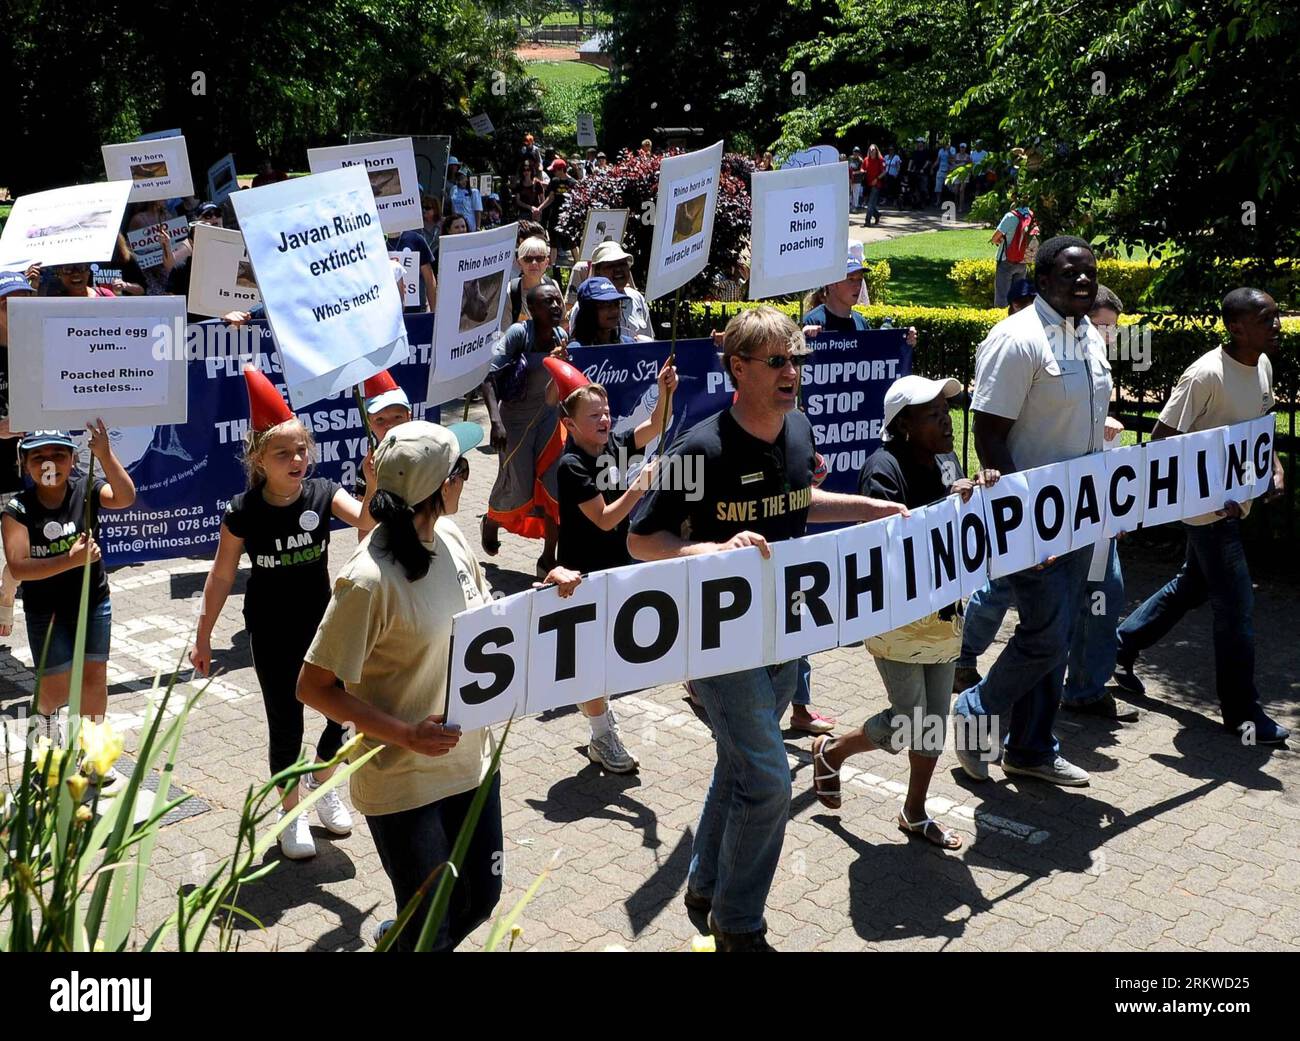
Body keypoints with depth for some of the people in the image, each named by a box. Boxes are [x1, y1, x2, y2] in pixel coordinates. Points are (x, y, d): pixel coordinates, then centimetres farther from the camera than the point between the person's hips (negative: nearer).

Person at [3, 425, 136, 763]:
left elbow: (125, 498, -32)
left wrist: (105, 455, -45)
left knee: (94, 676, 6)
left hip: (92, 602, 1)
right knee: (57, 688, 0)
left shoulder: (86, 490, -10)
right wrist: (71, 560, -32)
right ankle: (44, 712, 36)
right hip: (45, 610, -1)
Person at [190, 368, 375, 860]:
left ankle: (322, 783, 36)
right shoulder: (244, 512, -16)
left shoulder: (322, 493, -12)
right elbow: (221, 577, -6)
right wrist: (203, 638, 0)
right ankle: (292, 815, 29)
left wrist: (375, 487, -48)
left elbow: (367, 522, -28)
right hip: (271, 635, -2)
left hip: (321, 623, 2)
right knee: (285, 727, 5)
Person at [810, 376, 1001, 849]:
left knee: (933, 721, 14)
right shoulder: (883, 469, -18)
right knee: (907, 725, -3)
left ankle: (916, 813, 31)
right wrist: (949, 503, -33)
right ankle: (831, 751, 25)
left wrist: (980, 490, -8)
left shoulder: (947, 462, 5)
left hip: (944, 612, 8)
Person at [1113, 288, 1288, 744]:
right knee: (1236, 606, -4)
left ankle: (1121, 646, 38)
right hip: (1209, 507, -9)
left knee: (1190, 586, 21)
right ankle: (1242, 712, 9)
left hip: (1236, 502, 9)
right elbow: (1161, 440, -20)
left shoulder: (1263, 366, 4)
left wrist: (1276, 466, 3)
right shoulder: (1206, 375, -22)